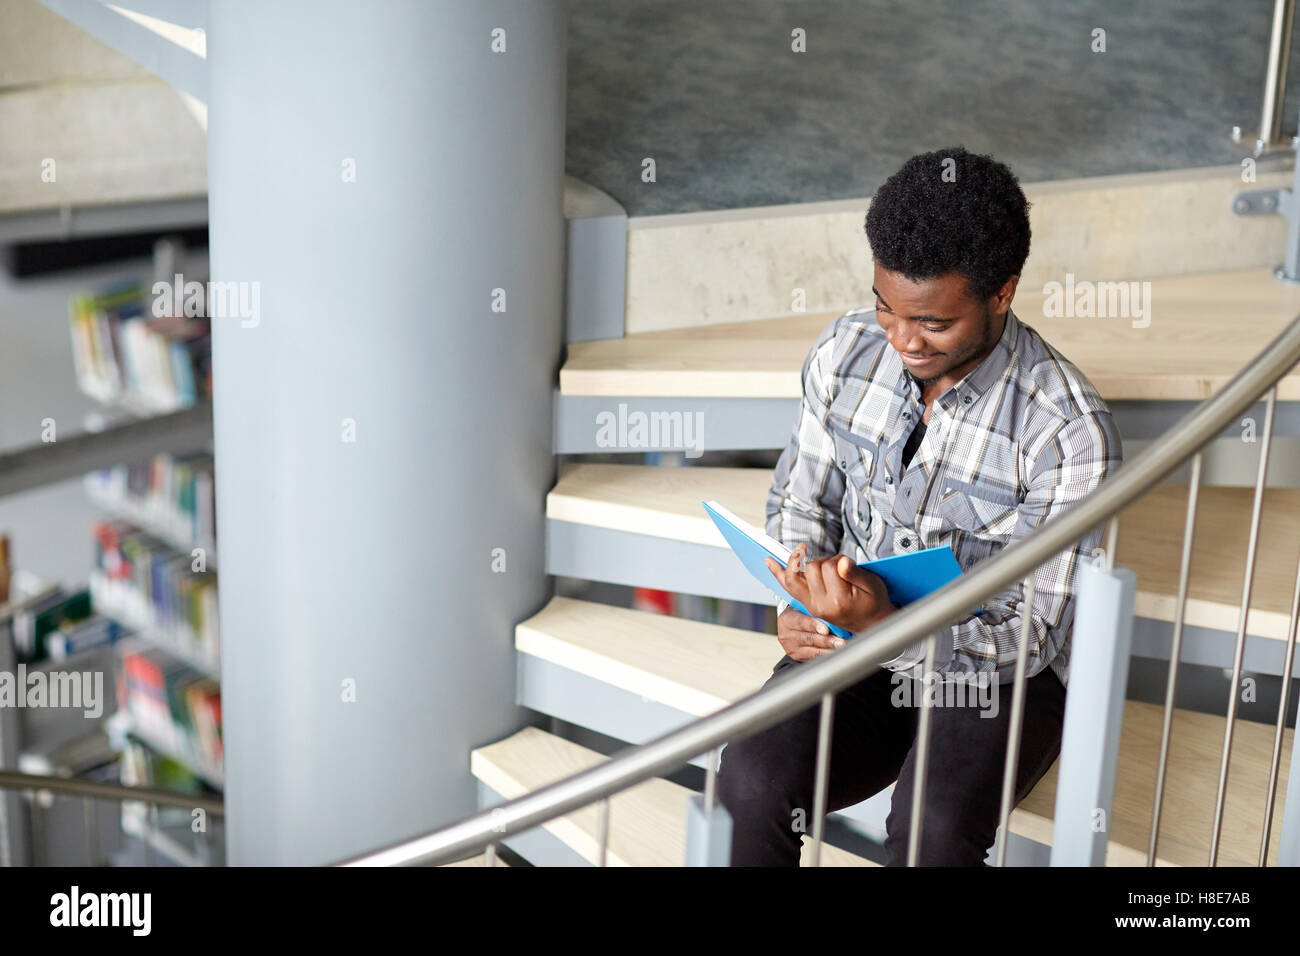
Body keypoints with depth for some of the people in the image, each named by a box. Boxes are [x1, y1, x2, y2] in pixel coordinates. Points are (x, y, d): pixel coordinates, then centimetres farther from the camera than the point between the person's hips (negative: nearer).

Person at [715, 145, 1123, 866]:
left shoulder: (1071, 432, -20)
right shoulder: (846, 350, -6)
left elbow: (1033, 637, -17)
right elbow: (800, 498, 9)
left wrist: (886, 628, -34)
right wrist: (799, 606, -10)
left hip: (995, 673, -3)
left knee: (930, 834, -31)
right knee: (750, 780, -24)